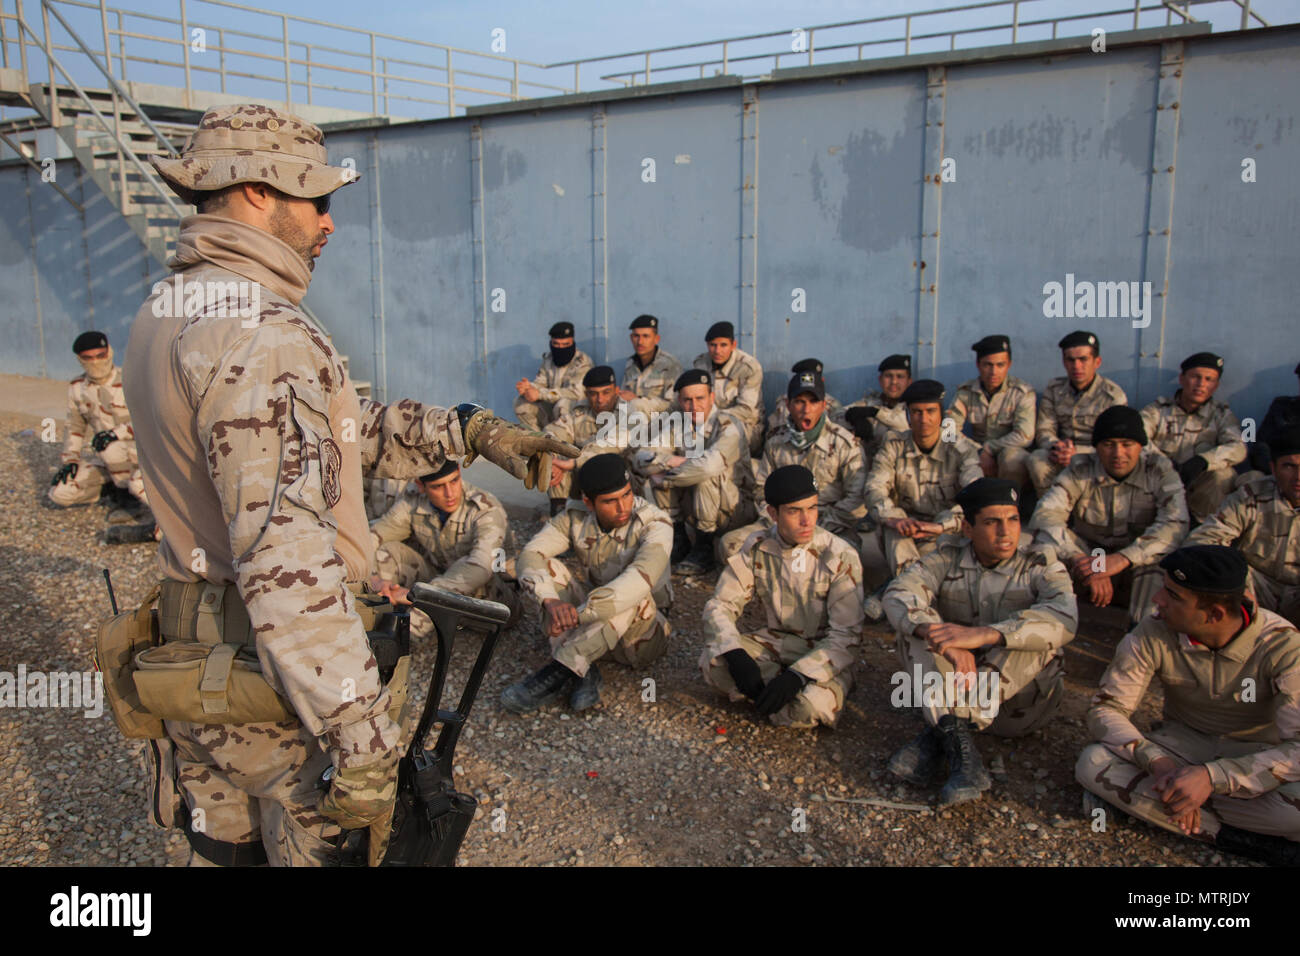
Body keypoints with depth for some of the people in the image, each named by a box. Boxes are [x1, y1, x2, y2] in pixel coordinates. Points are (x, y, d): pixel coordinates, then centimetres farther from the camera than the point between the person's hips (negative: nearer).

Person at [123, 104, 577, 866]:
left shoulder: (168, 314, 9)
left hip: (189, 657, 9)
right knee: (323, 846, 10)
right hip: (276, 670, -9)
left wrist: (475, 431, 3)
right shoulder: (262, 333, -24)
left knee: (223, 846, 25)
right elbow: (287, 560, -32)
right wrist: (362, 740, -30)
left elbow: (351, 429, 9)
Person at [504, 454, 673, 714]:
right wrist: (550, 601, -38)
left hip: (643, 634, -4)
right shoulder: (576, 518, -7)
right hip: (589, 624, 4)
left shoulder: (654, 524, -19)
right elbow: (530, 555, -18)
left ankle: (561, 670, -35)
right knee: (547, 568, -17)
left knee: (636, 595, -35)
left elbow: (641, 578, -37)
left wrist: (579, 612, -44)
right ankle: (582, 671, -28)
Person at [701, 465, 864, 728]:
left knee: (808, 706, -33)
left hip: (825, 651, -2)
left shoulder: (840, 556, -17)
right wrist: (736, 656, -27)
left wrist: (797, 675, -32)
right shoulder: (756, 548, -8)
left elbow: (845, 634, -18)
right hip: (777, 642, 3)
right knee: (712, 661, -23)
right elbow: (719, 605, -7)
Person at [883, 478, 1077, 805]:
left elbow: (1064, 618, -28)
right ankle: (959, 747, -40)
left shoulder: (1041, 567, -6)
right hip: (956, 682, 2)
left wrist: (983, 634, -41)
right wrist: (944, 639, -39)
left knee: (1039, 637, -30)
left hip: (1019, 698, -2)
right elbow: (898, 594, -18)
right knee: (916, 627, -21)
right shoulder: (947, 559, 0)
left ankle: (935, 736, -34)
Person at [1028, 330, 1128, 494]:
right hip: (1063, 455, 3)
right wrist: (1055, 446, -21)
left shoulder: (1114, 395, -5)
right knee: (1037, 459, -30)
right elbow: (1043, 430, 4)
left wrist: (1077, 452, -26)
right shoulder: (1054, 389, 7)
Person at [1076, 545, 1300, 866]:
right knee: (1093, 764, -26)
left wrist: (1213, 776, -39)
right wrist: (1157, 762, -33)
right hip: (1181, 746, 3)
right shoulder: (1154, 633, -17)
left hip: (1255, 757, -2)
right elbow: (1106, 709, -14)